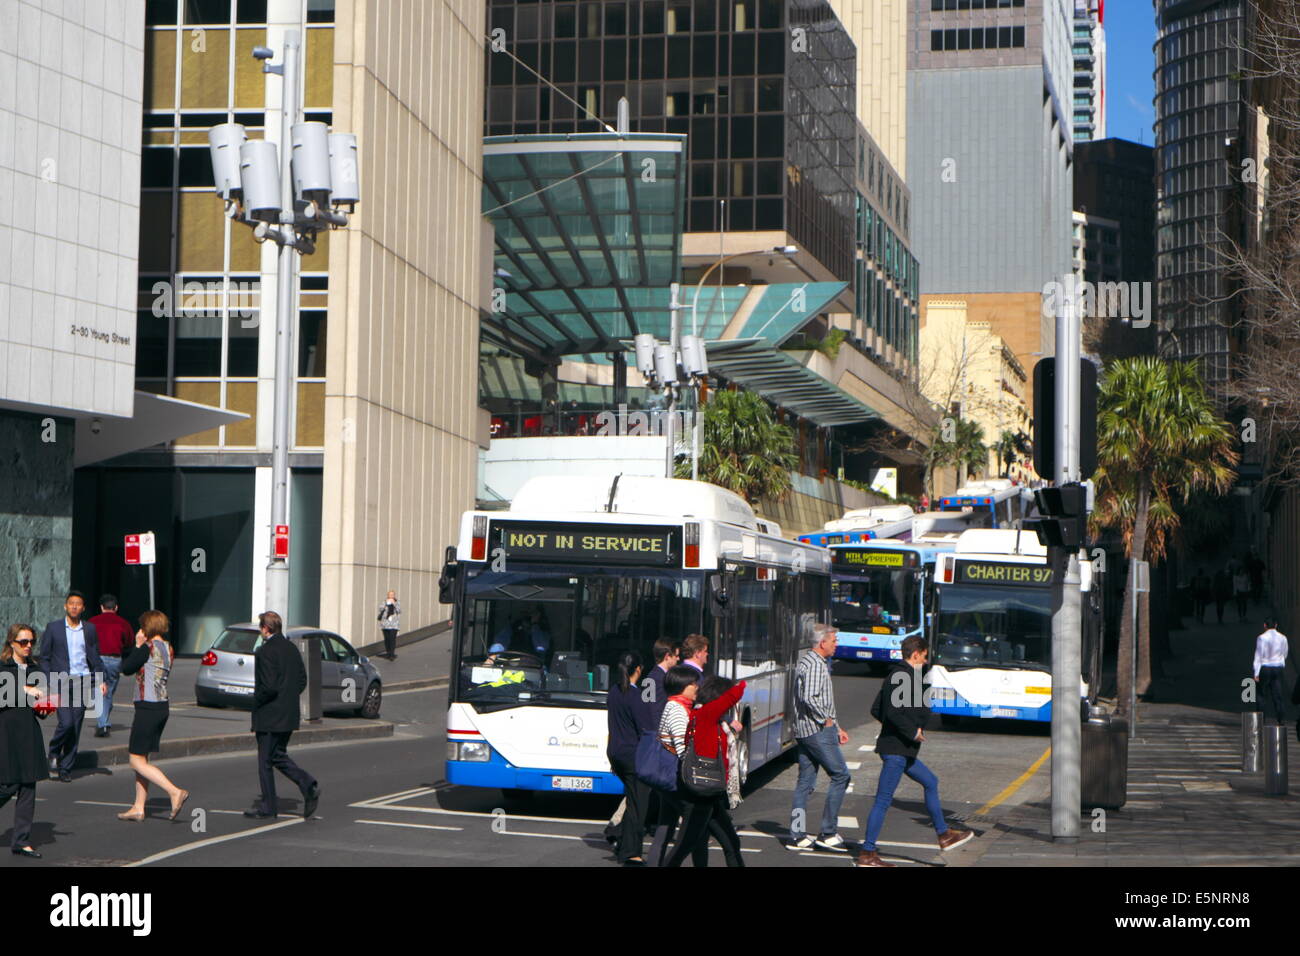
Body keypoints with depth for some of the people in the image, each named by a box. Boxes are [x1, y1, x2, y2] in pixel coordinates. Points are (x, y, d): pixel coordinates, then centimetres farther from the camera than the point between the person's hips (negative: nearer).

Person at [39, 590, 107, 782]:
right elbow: (44, 658, 3)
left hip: (83, 682, 2)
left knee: (76, 726, 1)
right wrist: (50, 685, -5)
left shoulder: (90, 629, 9)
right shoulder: (53, 628, 2)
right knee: (66, 722, -16)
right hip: (61, 682, -2)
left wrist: (101, 680, 2)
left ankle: (65, 767, 11)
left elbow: (95, 657, 15)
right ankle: (54, 753, 11)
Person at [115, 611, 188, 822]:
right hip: (162, 706, 9)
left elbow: (126, 668, -5)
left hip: (147, 708, -9)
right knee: (141, 758, 16)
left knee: (137, 761, -3)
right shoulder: (167, 649, 10)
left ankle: (175, 792, -15)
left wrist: (138, 645, 3)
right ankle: (138, 808, 17)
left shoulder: (148, 648, -15)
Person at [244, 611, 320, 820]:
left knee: (265, 761, 4)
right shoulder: (292, 649, 8)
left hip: (270, 716, -8)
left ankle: (267, 807, 11)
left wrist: (256, 701, -7)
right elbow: (302, 680, 12)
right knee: (278, 756, 19)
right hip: (290, 715, 8)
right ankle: (308, 786, 2)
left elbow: (269, 686, -23)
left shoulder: (265, 652, -17)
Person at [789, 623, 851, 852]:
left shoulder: (808, 661, 19)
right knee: (840, 775, -3)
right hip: (818, 730, -10)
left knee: (805, 782, 9)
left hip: (803, 730, 10)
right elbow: (809, 698, -27)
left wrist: (836, 728, 23)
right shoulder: (815, 664, -14)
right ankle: (827, 832, -3)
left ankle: (797, 836, 9)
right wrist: (826, 720, -14)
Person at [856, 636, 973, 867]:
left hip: (901, 750, 11)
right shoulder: (904, 677, -16)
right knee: (883, 801, -7)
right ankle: (867, 854, -4)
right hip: (896, 749, -11)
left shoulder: (894, 675, 14)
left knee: (930, 782, 22)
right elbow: (893, 712, -27)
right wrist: (912, 731, -16)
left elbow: (876, 710, 18)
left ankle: (944, 835, 33)